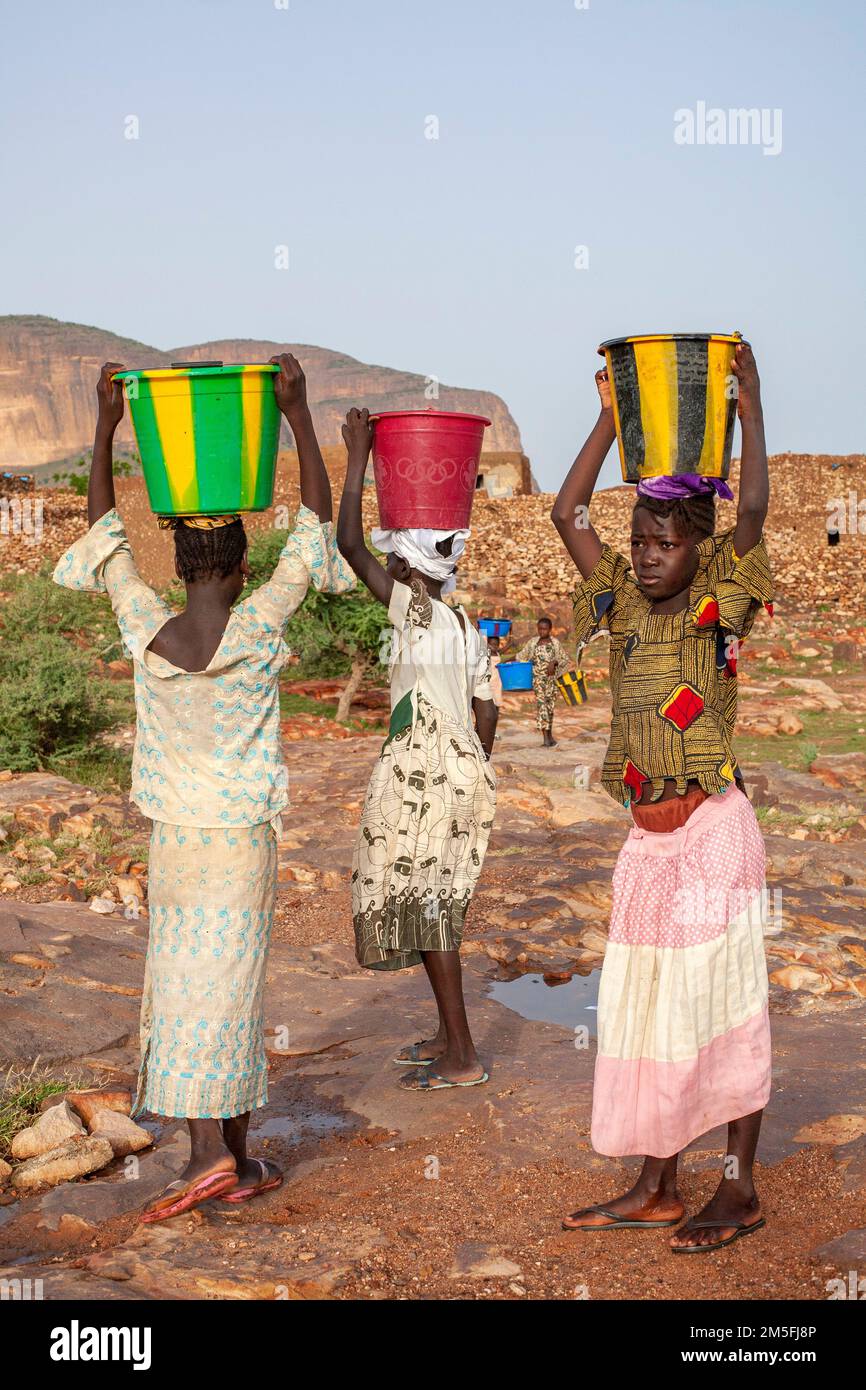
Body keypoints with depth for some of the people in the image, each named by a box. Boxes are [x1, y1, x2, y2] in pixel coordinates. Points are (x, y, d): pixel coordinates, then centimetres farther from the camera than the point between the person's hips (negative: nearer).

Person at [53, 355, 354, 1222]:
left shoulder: (144, 627, -9)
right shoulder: (257, 626, -14)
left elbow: (103, 535, 5)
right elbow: (316, 525, -9)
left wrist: (105, 430, 9)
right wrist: (297, 412, -7)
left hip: (173, 838, 2)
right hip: (242, 838, -2)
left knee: (185, 992, 9)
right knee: (225, 992, 4)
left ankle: (211, 1150, 4)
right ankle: (235, 1159, 12)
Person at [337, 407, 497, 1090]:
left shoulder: (416, 612, -12)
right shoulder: (471, 630, 11)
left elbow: (349, 544, -17)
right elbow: (487, 713, 13)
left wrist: (358, 456, -11)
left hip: (421, 777, -9)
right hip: (465, 773, 9)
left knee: (425, 906, -3)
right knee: (438, 904, 17)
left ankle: (463, 1057, 0)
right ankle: (448, 1034, 26)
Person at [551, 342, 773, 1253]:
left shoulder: (715, 606, -6)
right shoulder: (626, 605, 8)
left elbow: (752, 508, -19)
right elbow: (567, 513, 9)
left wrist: (748, 403, -14)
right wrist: (613, 417, 8)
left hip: (712, 830, -6)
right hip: (647, 836, 6)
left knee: (722, 1004, 0)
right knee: (646, 1007, 10)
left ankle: (739, 1189, 12)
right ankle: (656, 1187, 21)